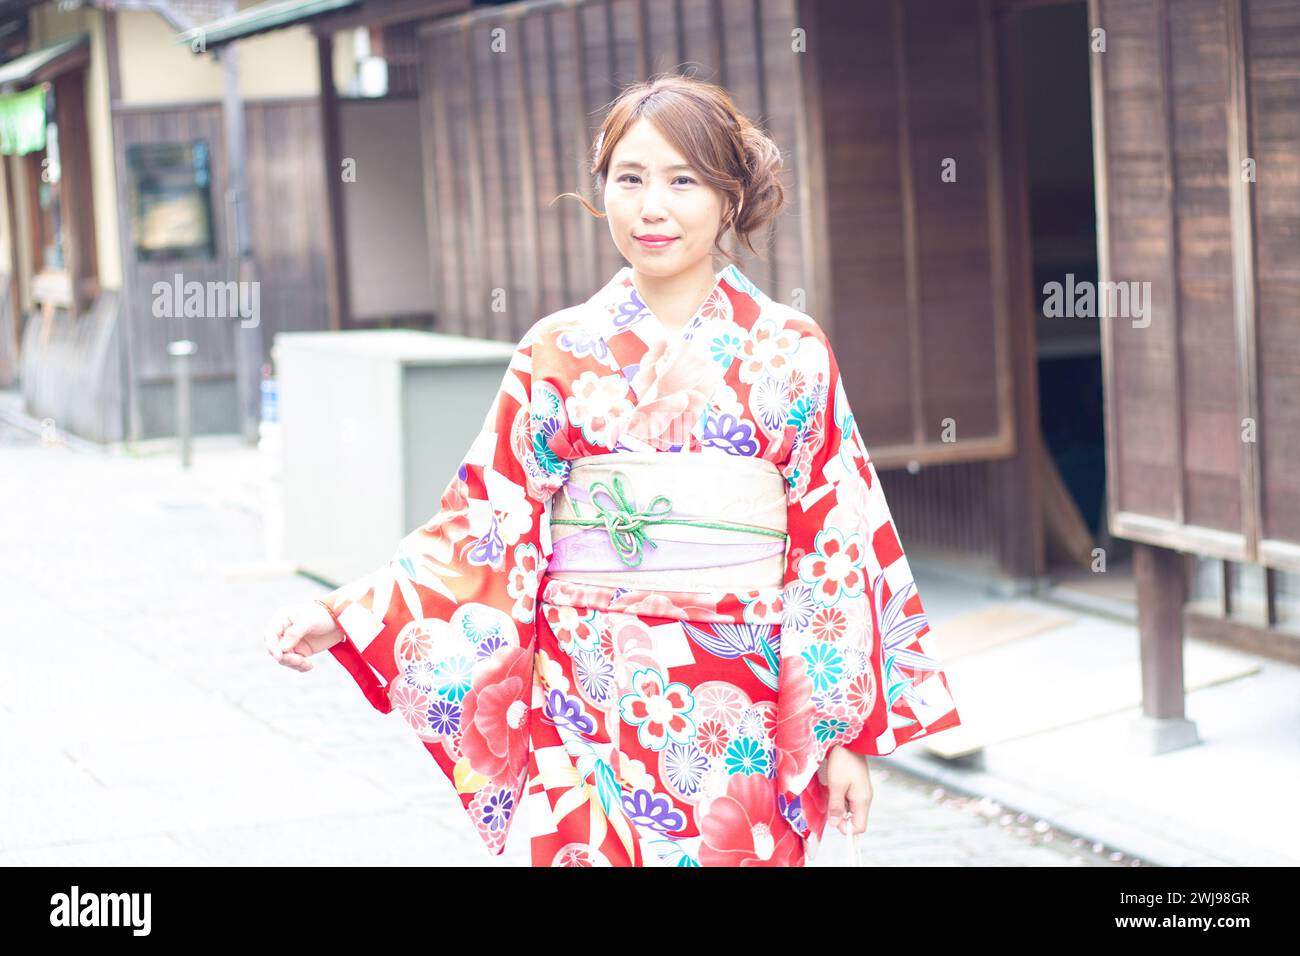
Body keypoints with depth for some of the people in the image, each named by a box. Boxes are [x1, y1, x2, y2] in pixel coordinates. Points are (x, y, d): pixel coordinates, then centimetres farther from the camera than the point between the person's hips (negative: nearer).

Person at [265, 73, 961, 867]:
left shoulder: (789, 353, 1)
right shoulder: (560, 355, 5)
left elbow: (836, 546, 1)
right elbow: (486, 532, 5)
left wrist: (847, 737, -2)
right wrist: (343, 616, -6)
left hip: (739, 719, -1)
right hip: (587, 712, 1)